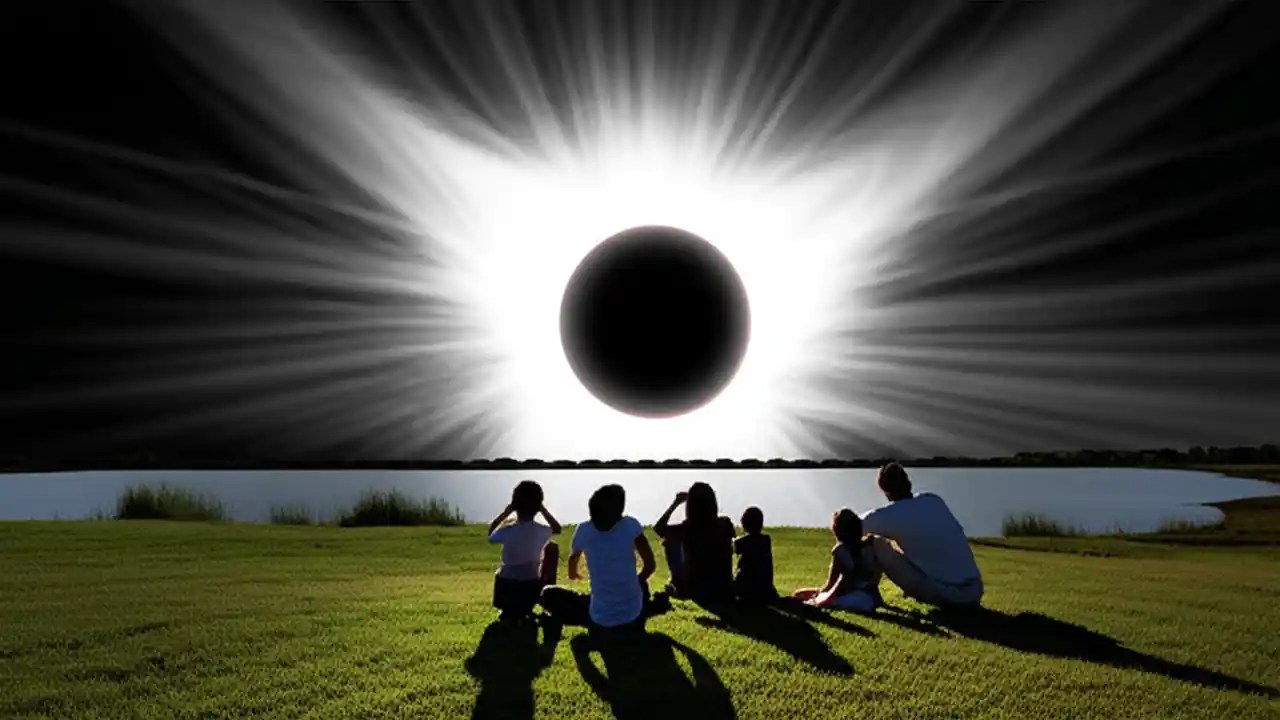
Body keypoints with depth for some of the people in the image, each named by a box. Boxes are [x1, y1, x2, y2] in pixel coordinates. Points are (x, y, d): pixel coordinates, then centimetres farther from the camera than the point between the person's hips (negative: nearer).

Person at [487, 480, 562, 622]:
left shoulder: (507, 531, -27)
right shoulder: (543, 531, -18)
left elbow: (490, 536, -1)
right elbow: (557, 529, 9)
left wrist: (505, 513, -2)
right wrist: (543, 510, 1)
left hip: (507, 585, -2)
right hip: (531, 585, 2)